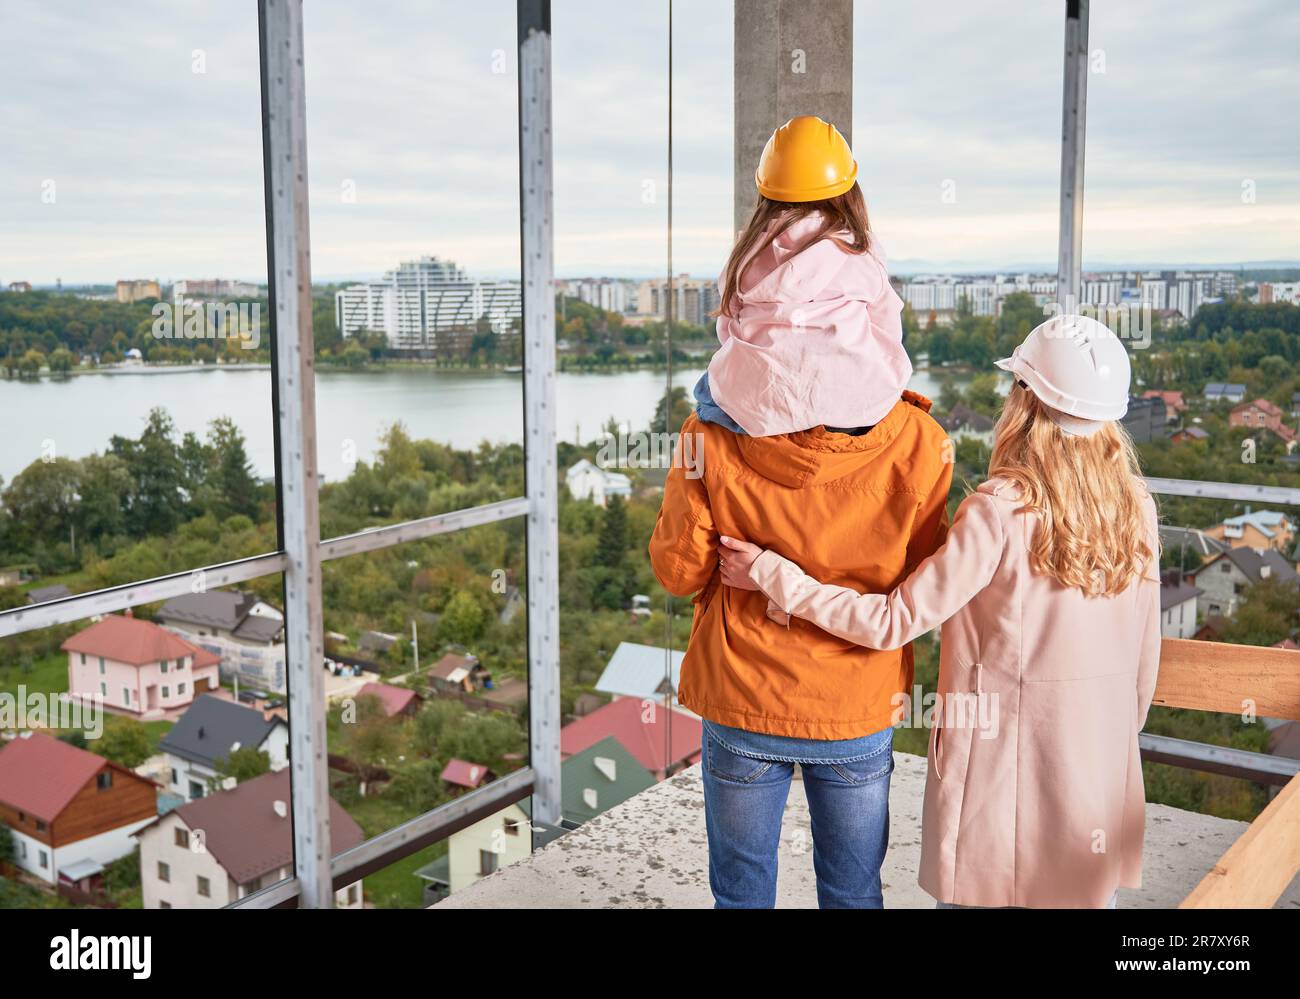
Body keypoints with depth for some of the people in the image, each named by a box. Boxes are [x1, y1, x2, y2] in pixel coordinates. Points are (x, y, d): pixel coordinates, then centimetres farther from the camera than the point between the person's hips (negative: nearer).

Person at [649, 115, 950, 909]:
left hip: (743, 703, 0)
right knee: (854, 894, 22)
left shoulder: (715, 434, -19)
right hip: (861, 712, 1)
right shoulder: (917, 441, -16)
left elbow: (679, 568, -8)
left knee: (743, 892, 20)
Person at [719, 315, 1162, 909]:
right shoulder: (1136, 508, -3)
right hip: (1099, 770, 5)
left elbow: (894, 622, -20)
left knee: (976, 895, 13)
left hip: (999, 756, -5)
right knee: (1082, 895, 20)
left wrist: (771, 575, -14)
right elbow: (1145, 658, 6)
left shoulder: (1000, 511, -20)